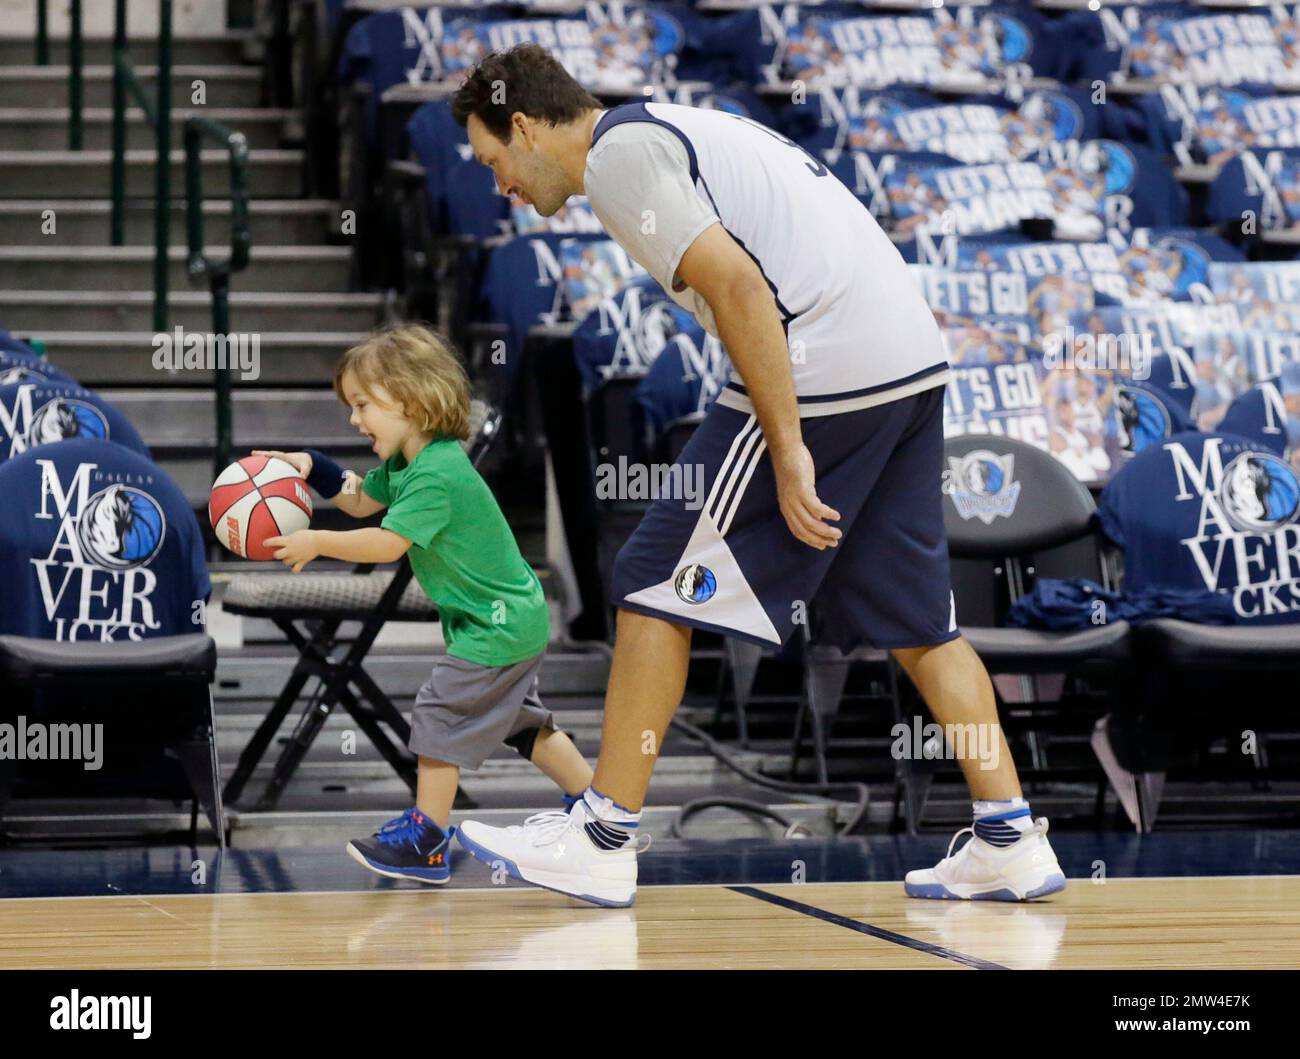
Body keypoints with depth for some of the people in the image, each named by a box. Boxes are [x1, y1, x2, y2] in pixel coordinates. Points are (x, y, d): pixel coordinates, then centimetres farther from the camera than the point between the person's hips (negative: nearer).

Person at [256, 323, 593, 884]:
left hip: (497, 626, -11)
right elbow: (360, 498, 21)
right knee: (522, 722, 19)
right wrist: (310, 466, 7)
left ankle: (425, 840, -3)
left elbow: (387, 543, -30)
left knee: (440, 713, -8)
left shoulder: (437, 474, -26)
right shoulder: (406, 462, 7)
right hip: (511, 620, 11)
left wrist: (317, 542, -26)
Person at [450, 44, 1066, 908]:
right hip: (914, 361, 9)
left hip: (823, 372, -9)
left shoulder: (618, 152, -4)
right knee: (916, 621, 15)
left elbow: (737, 287, -15)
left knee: (657, 585, 0)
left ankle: (602, 840, 4)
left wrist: (788, 449, -16)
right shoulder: (674, 130, 26)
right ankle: (1012, 842, 12)